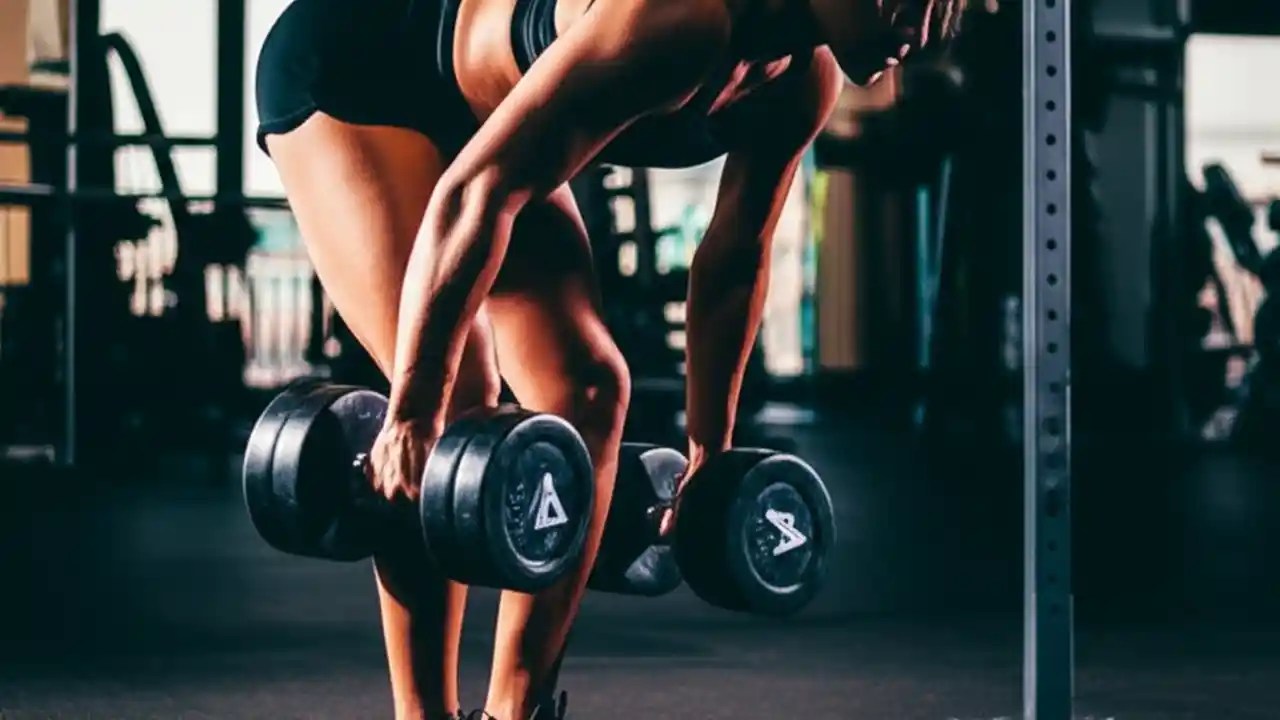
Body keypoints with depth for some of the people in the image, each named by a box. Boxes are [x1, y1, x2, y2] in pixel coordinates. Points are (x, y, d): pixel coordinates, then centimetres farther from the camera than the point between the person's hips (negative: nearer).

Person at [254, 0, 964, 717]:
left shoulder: (803, 82, -12)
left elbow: (736, 260, 1)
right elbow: (475, 195, -38)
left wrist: (710, 455, 6)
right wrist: (411, 415, -36)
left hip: (476, 112, 9)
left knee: (588, 387, -2)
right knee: (454, 394, -20)